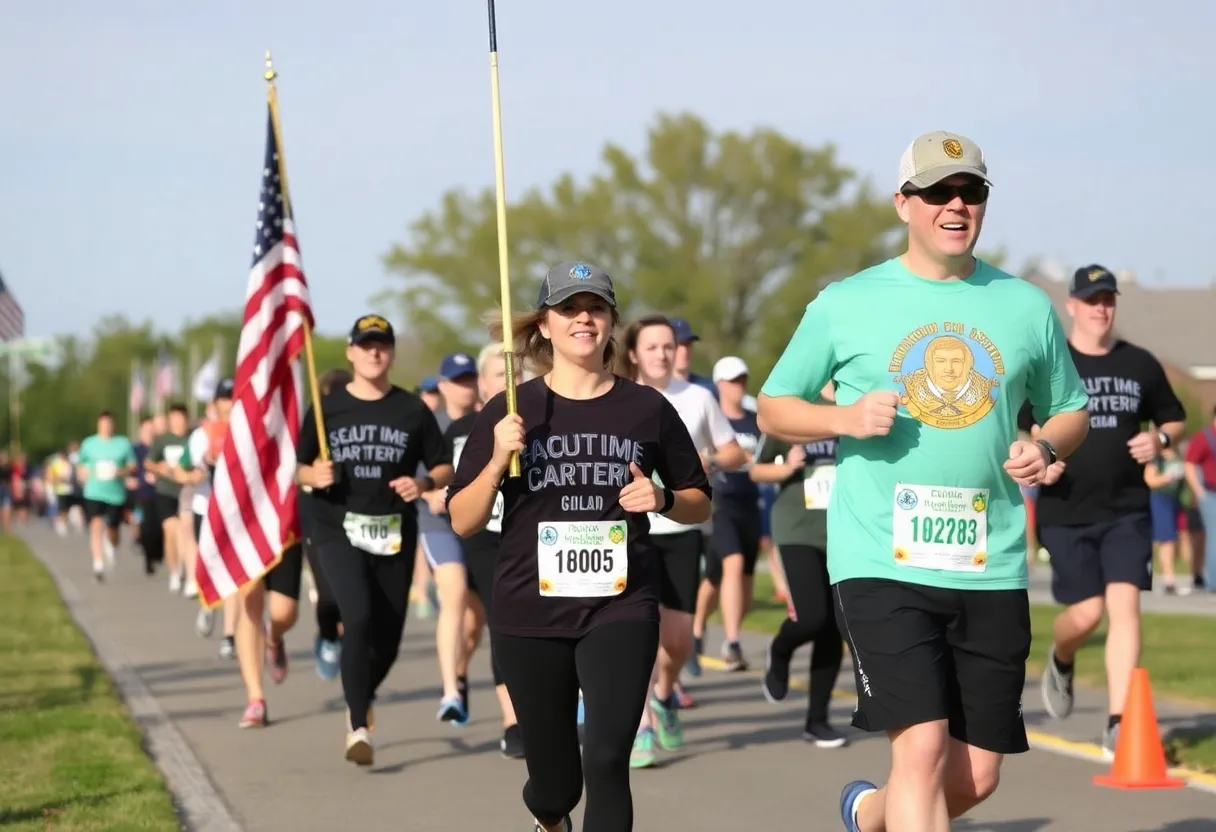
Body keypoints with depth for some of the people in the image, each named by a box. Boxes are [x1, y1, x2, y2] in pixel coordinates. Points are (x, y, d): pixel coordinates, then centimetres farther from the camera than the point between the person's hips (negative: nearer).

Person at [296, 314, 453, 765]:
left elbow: (444, 468, 8)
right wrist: (314, 476, -14)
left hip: (395, 534, 2)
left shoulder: (413, 410, 4)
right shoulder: (327, 408, 4)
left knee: (388, 635, 8)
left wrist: (424, 483, -13)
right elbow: (298, 468, 9)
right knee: (359, 617, -22)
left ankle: (362, 701, 40)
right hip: (339, 530, -2)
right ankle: (359, 727, -17)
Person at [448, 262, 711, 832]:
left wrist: (663, 499, -8)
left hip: (621, 610, -1)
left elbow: (699, 504, 14)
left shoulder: (647, 409, 4)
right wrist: (498, 459, -14)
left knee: (606, 762, -17)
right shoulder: (510, 412, 3)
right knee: (555, 780, 10)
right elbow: (463, 522, 1)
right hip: (529, 615, 1)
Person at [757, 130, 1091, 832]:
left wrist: (1045, 447, -3)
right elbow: (774, 410, 9)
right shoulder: (844, 305, 3)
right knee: (923, 747, -16)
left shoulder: (1027, 306, 9)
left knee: (977, 775, 8)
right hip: (882, 562, -3)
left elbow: (1071, 411, 20)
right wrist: (845, 417, -11)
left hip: (991, 567, 3)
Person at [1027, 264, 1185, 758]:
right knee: (1087, 611, -3)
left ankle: (1118, 725, -10)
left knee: (1124, 604, -12)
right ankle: (1060, 662, 35)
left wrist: (1160, 440, -3)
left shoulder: (1140, 365, 8)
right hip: (1066, 512, -2)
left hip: (1127, 510, 2)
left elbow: (1174, 419, 19)